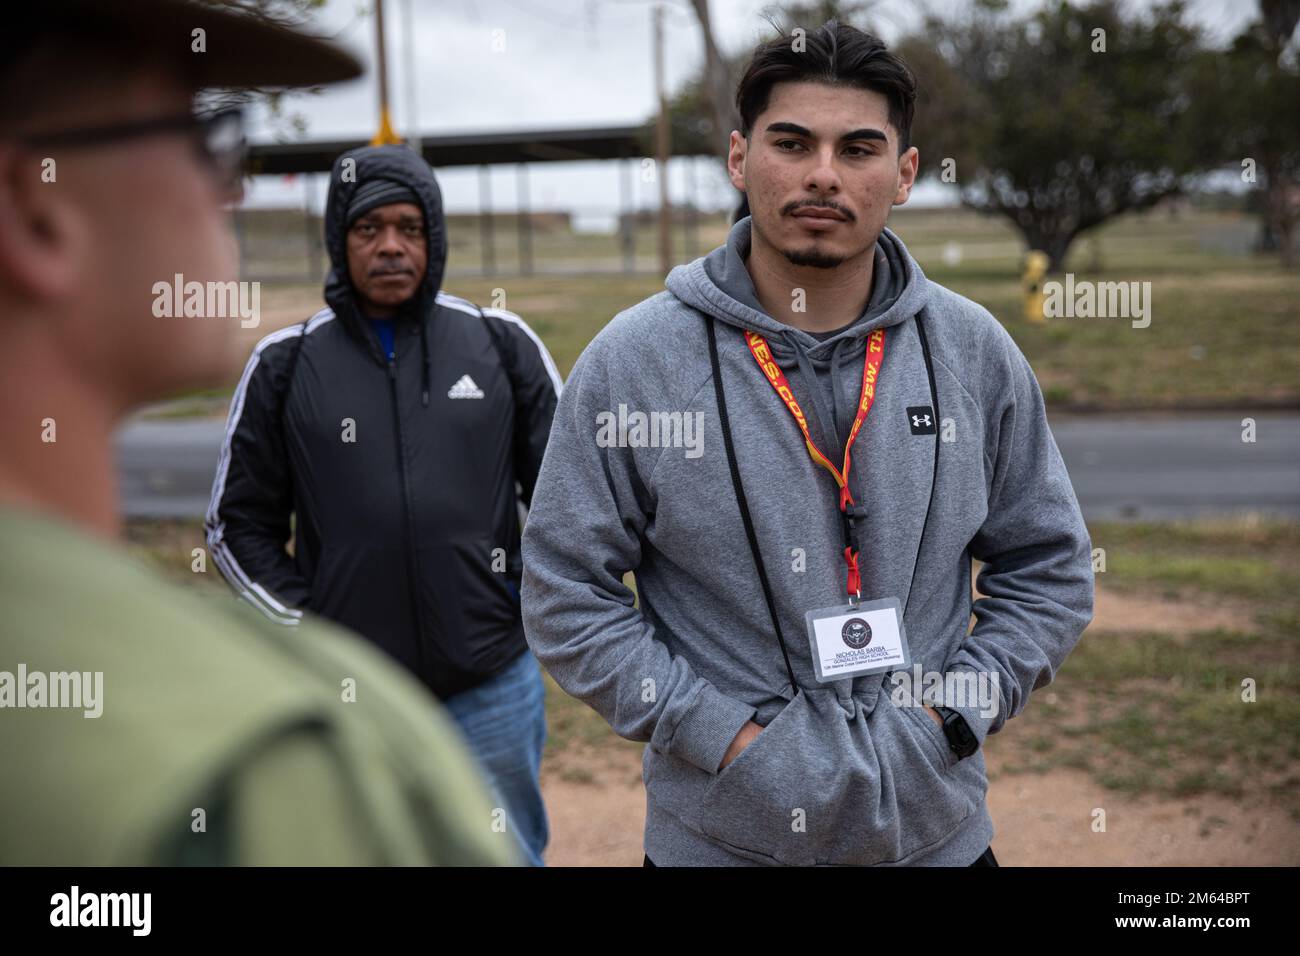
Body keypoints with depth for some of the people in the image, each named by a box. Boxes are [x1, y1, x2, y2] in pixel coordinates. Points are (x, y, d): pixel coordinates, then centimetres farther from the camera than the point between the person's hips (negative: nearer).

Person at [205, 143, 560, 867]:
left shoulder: (502, 343, 2)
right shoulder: (286, 364, 2)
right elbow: (238, 523, 8)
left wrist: (535, 599, 4)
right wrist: (304, 621, -1)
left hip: (494, 682, 0)